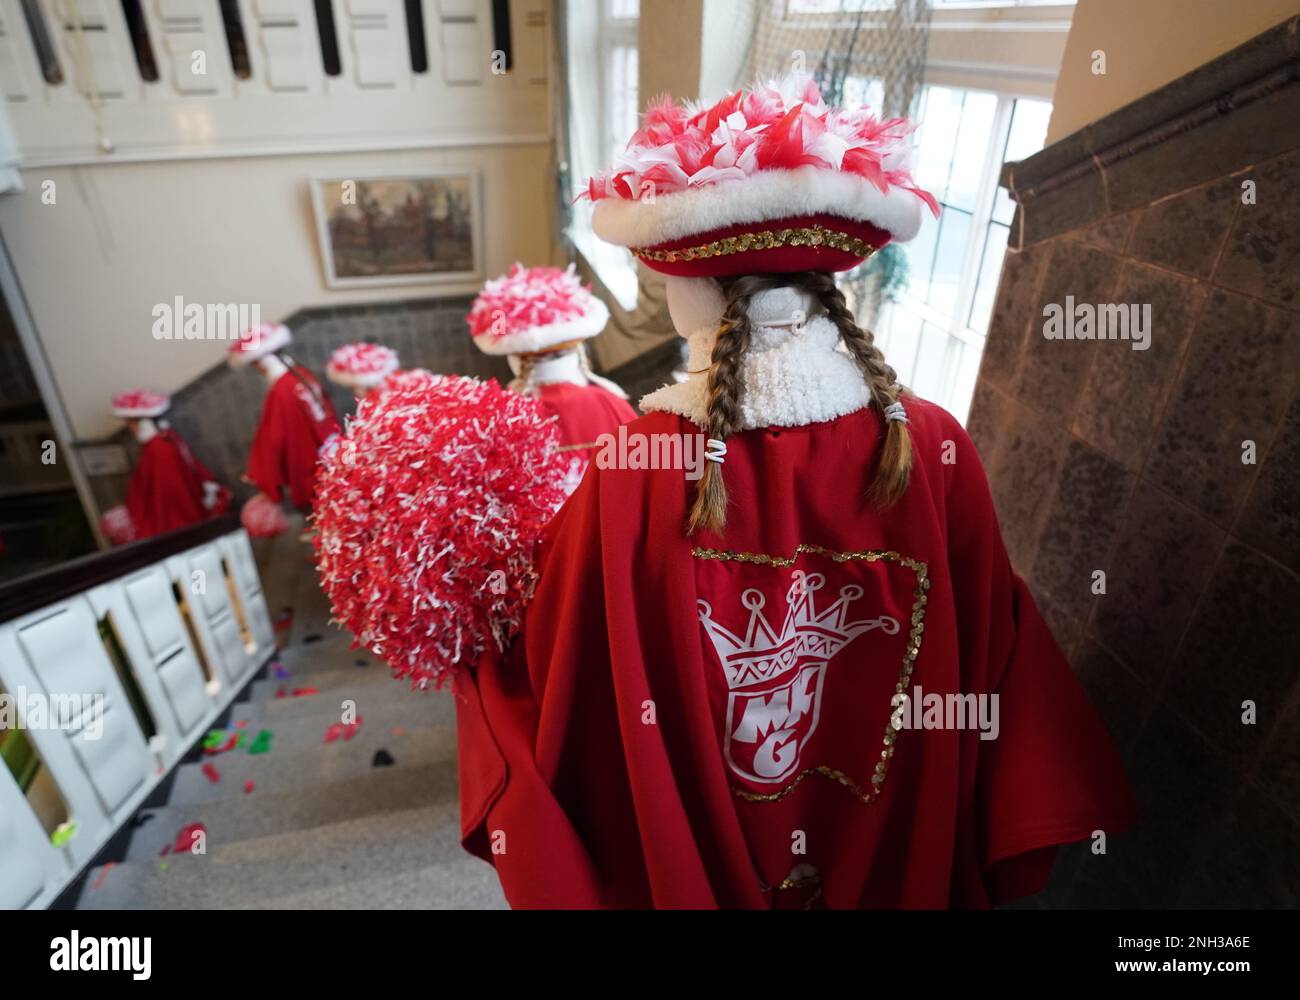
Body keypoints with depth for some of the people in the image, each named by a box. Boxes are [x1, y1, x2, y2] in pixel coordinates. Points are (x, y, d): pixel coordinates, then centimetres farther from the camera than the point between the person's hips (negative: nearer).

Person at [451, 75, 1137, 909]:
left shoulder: (632, 473, -28)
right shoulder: (935, 449, -21)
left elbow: (547, 673, -14)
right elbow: (993, 663, -8)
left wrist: (473, 663, 7)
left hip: (692, 862, -1)